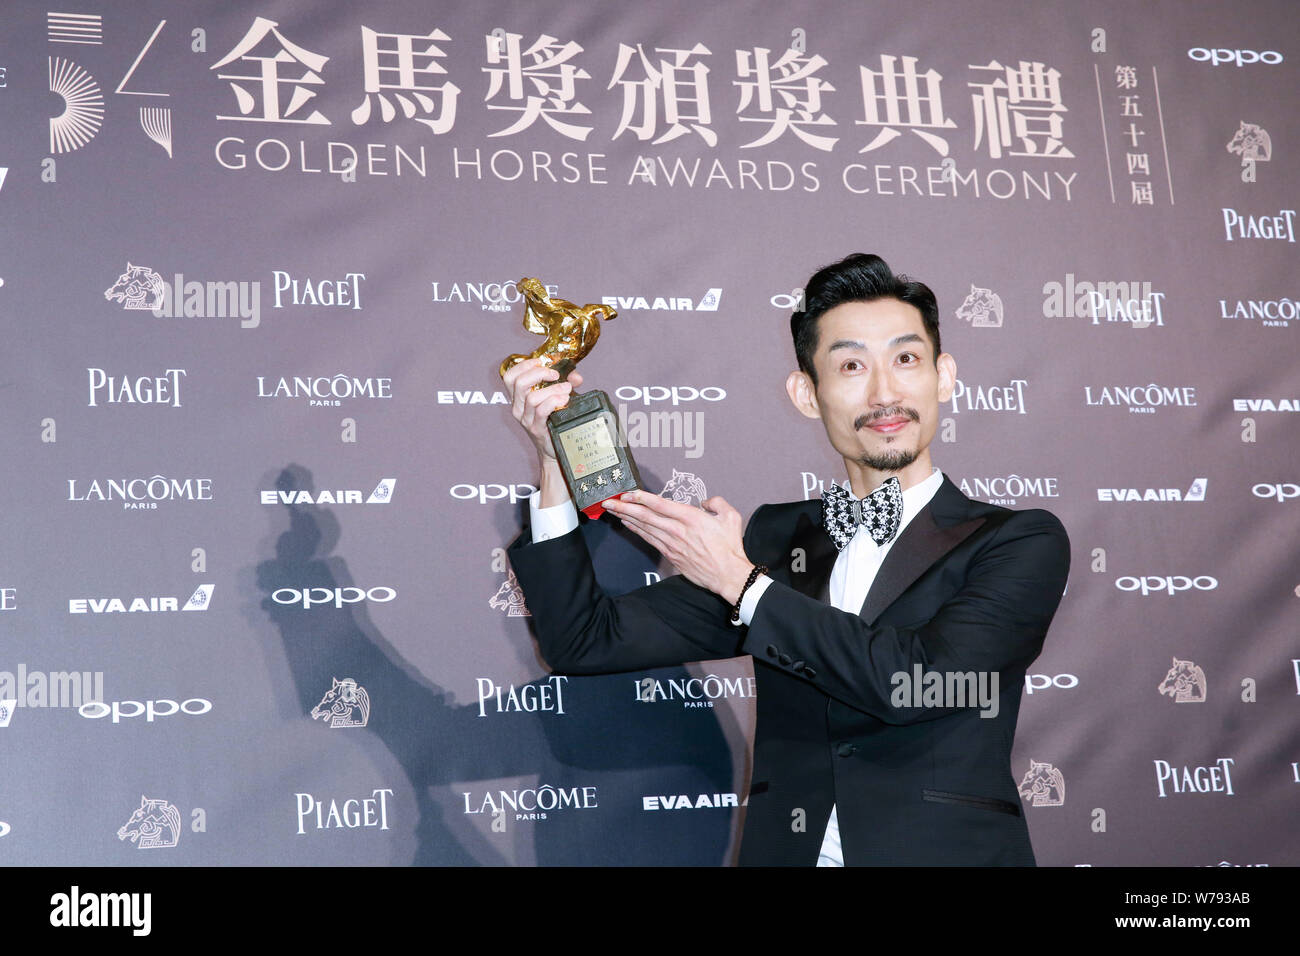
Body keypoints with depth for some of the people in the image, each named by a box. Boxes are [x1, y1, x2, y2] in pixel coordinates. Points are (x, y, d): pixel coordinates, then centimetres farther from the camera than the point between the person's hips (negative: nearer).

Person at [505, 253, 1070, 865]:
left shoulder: (1021, 543, 2)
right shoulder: (775, 539, 13)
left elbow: (917, 683, -13)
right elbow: (586, 641, 10)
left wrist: (743, 583, -6)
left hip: (944, 851, -2)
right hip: (787, 850, 2)